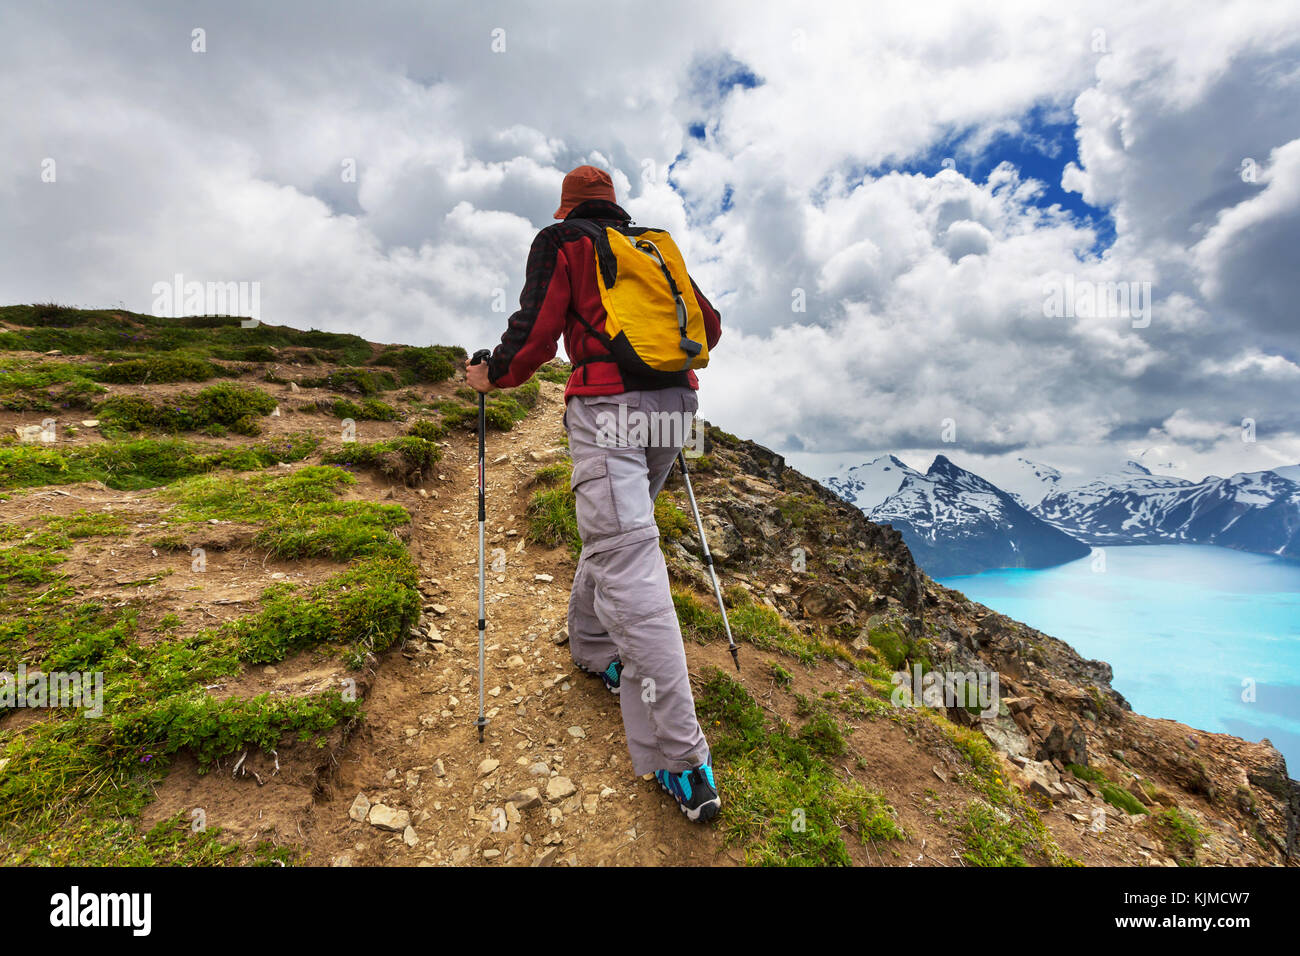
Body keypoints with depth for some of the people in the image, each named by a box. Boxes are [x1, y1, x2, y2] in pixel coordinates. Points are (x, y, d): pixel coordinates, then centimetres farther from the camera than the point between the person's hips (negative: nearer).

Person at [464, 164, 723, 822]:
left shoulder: (561, 240, 10)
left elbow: (535, 331, -2)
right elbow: (709, 326, 24)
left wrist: (491, 375, 16)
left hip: (608, 405, -7)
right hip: (675, 402, 7)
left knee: (628, 569, -12)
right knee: (615, 532, 24)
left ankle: (680, 760, -11)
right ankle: (592, 645, 38)